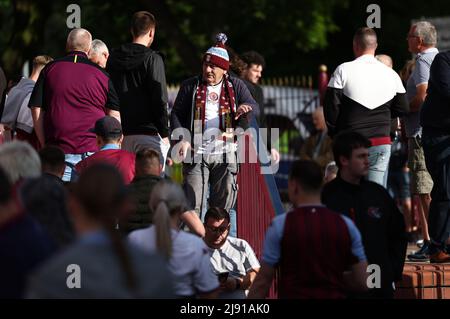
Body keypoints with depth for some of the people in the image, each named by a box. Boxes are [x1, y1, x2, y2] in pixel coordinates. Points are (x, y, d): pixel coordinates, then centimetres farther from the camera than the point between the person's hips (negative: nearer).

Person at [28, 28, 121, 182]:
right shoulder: (101, 75, 6)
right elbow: (114, 116, 5)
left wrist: (44, 144, 10)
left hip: (58, 152, 0)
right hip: (93, 150, 0)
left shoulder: (50, 70, 7)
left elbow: (36, 110, 5)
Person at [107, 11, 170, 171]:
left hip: (122, 134, 6)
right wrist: (165, 133, -5)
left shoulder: (114, 58, 10)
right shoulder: (152, 59, -8)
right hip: (148, 133, -6)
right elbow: (159, 99, -11)